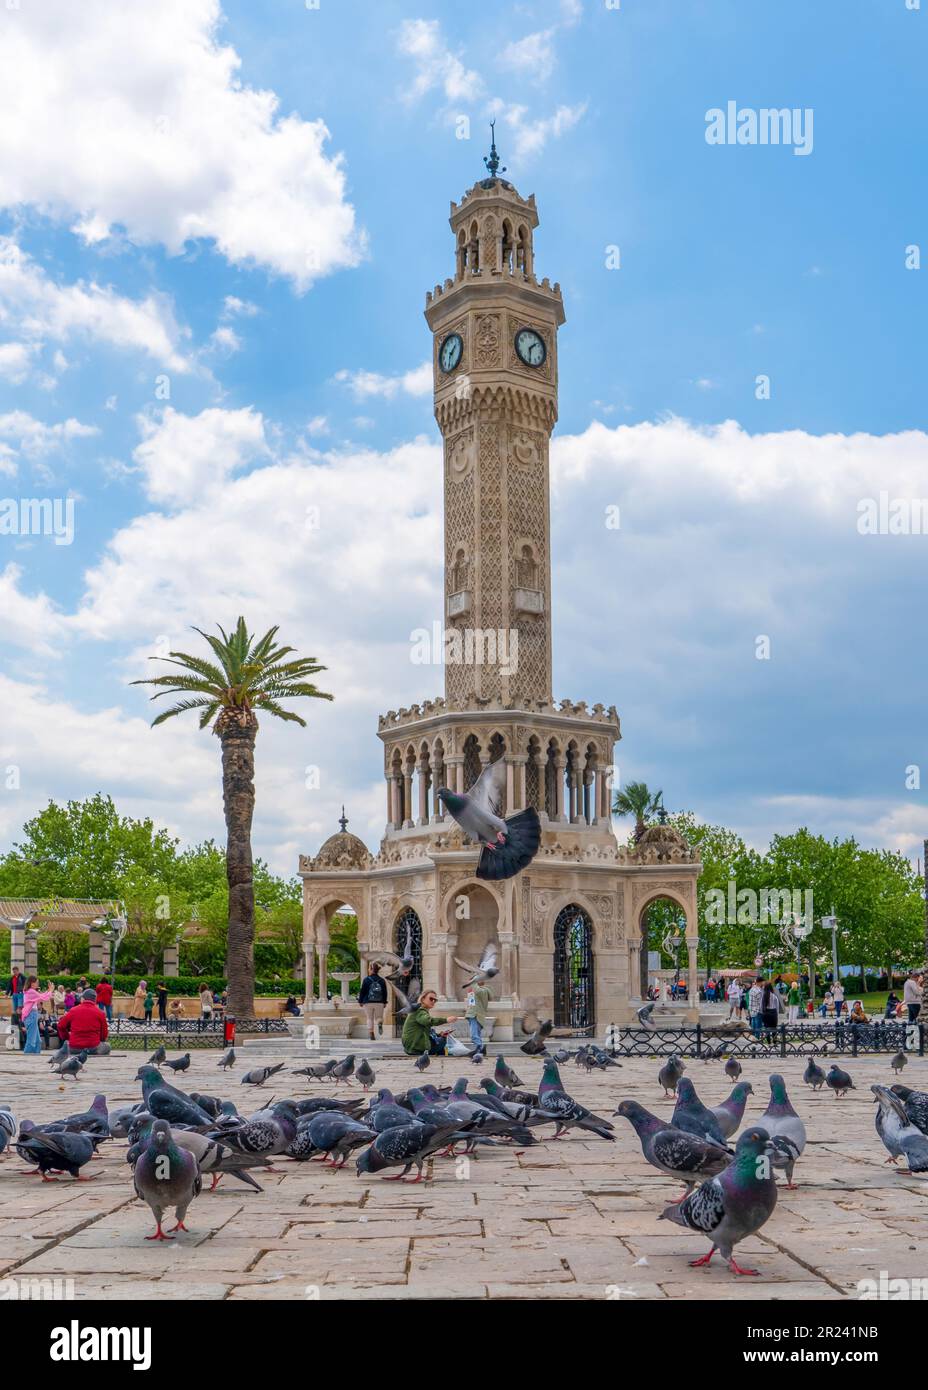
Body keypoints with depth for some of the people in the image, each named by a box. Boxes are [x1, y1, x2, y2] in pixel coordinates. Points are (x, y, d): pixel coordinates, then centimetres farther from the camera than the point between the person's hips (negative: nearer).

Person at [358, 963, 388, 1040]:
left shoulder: (366, 979, -4)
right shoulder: (382, 981, 5)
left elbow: (362, 991, -3)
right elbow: (385, 992, 9)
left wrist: (360, 1001, 7)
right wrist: (384, 1002, 19)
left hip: (368, 1003, -2)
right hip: (379, 1003, 2)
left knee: (369, 1019, 8)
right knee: (379, 1017, 12)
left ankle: (370, 1033, -3)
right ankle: (380, 1023, -23)